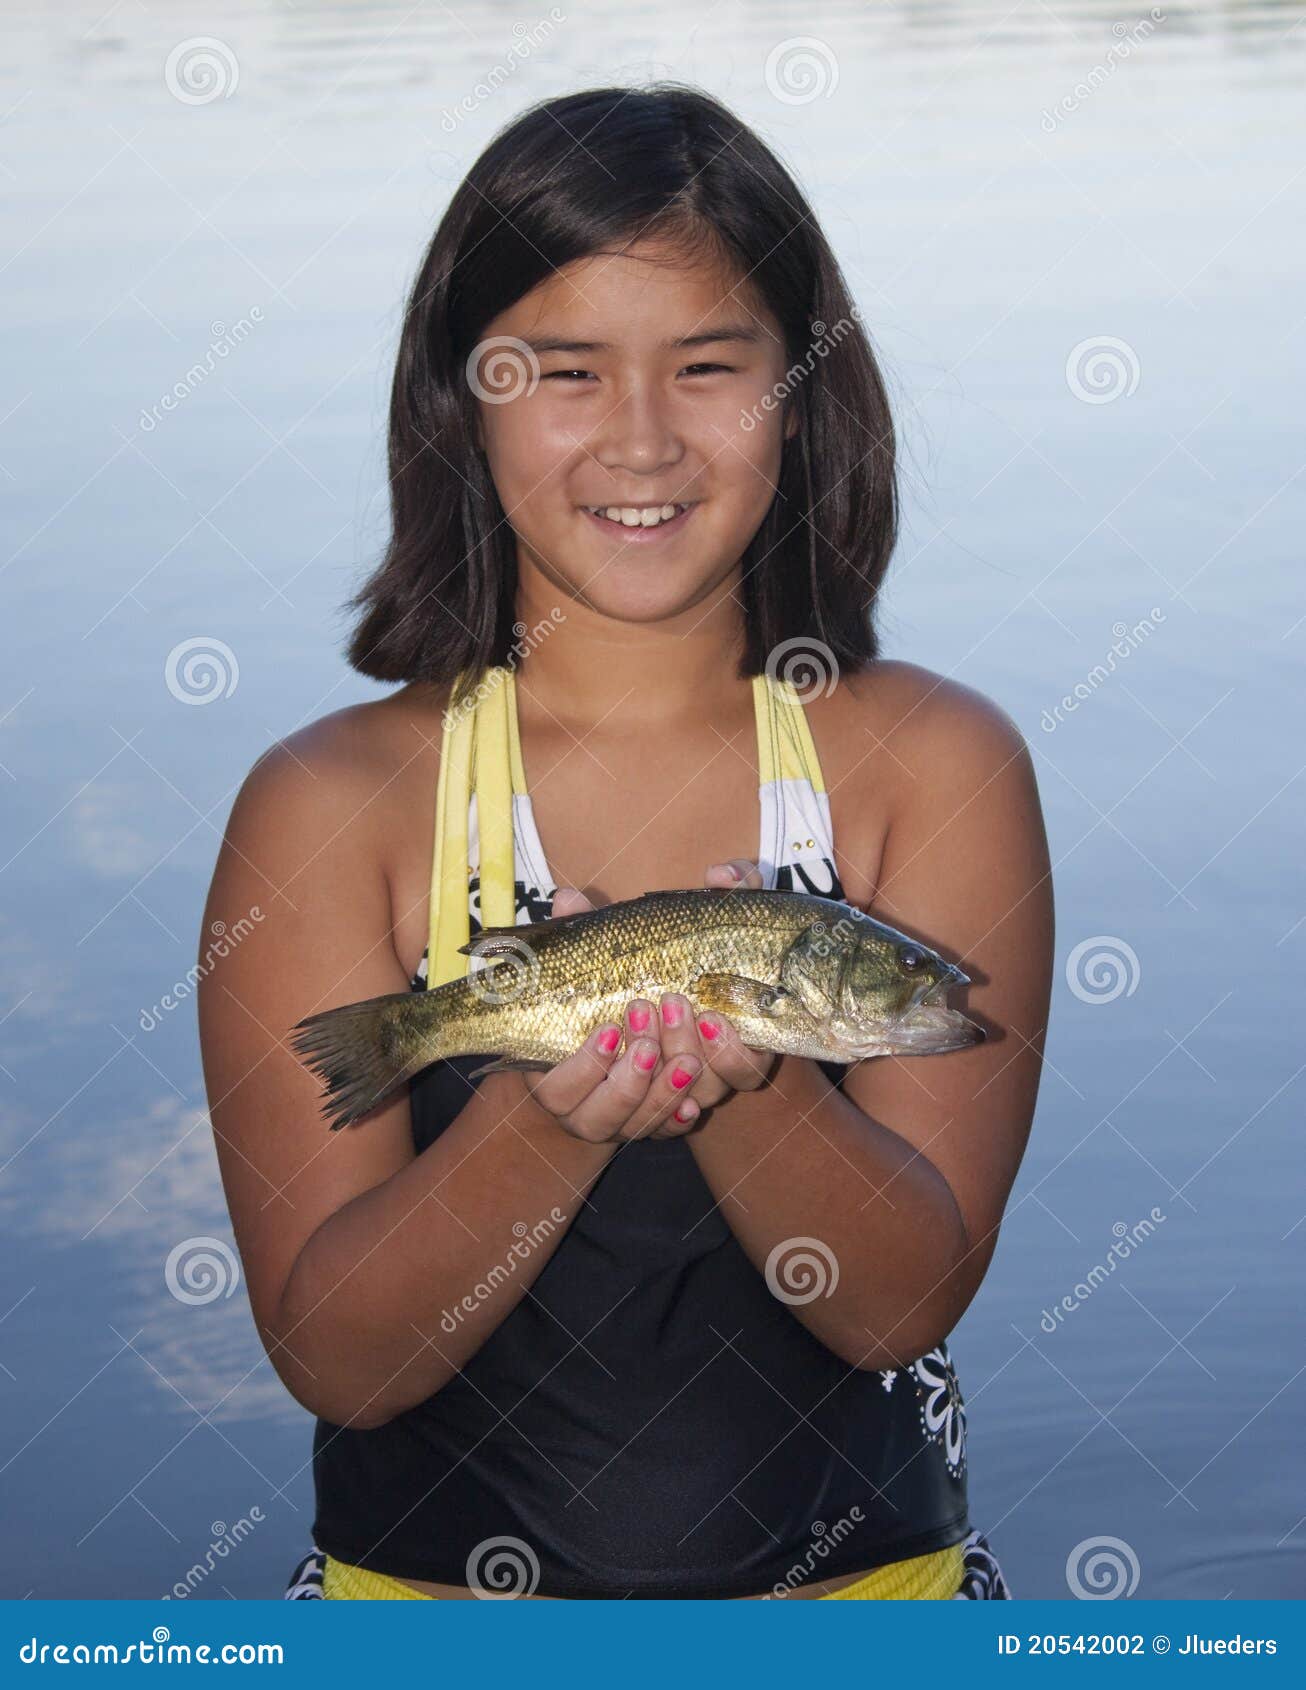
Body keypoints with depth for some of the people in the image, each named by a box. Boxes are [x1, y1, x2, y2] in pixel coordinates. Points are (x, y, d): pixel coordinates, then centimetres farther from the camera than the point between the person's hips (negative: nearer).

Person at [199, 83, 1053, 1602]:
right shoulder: (330, 803, -2)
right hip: (435, 1579, 0)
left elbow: (910, 1300, -5)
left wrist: (747, 1068, -22)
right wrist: (543, 1116, -22)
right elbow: (332, 1359, -6)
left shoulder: (933, 764, 0)